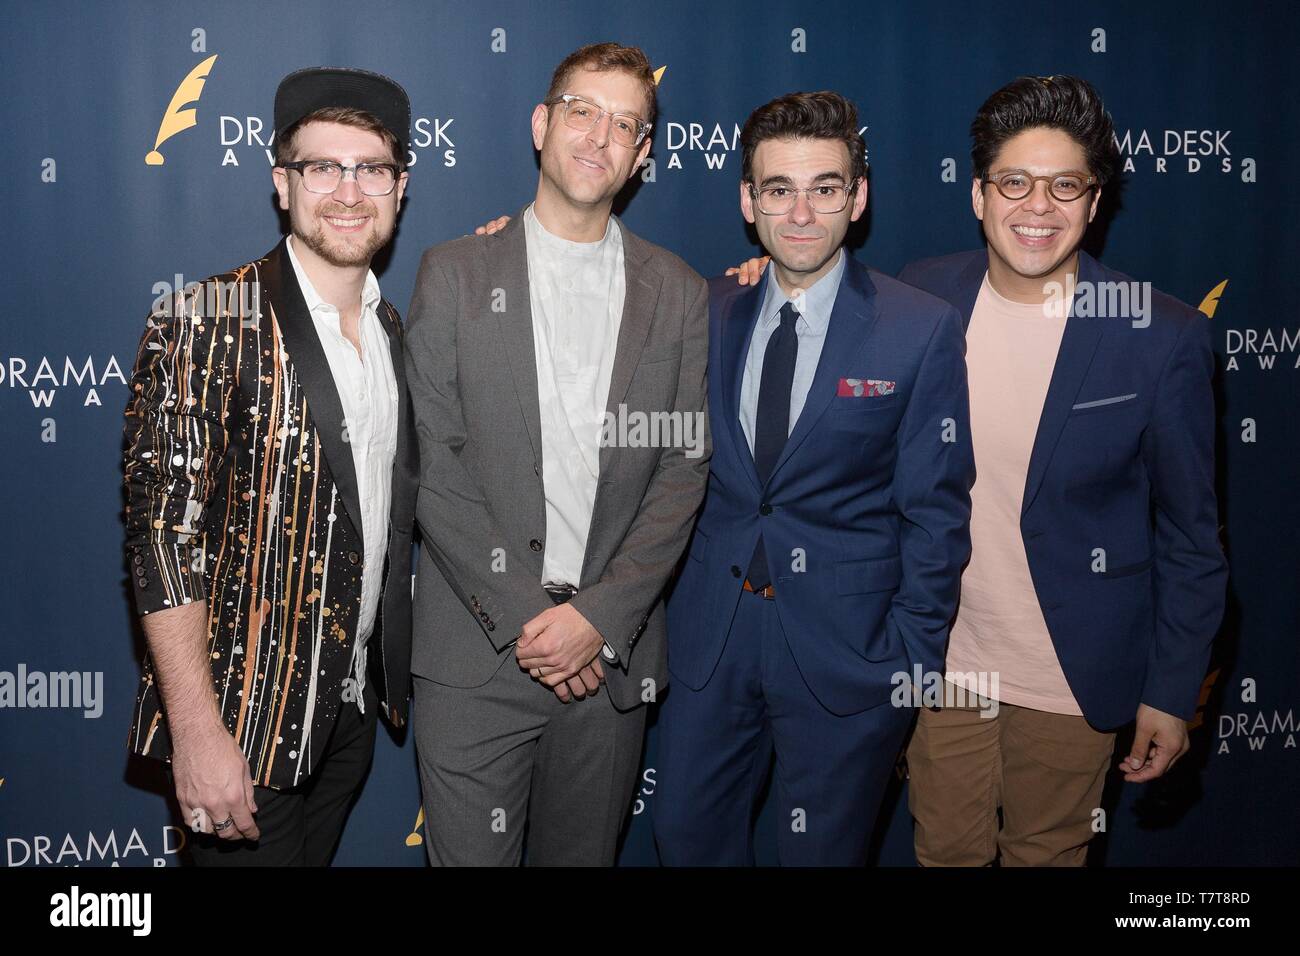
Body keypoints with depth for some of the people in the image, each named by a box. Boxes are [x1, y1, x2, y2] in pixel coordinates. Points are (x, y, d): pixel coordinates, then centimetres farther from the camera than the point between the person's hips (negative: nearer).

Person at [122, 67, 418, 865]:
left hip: (355, 705, 6)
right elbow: (164, 534, -18)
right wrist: (198, 733, -20)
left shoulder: (391, 329, 6)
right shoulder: (206, 325, -15)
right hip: (249, 715, -6)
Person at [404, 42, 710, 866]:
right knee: (470, 855, 3)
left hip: (612, 656, 2)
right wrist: (521, 617, -11)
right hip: (475, 653, -1)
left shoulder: (681, 296, 6)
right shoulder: (454, 274, 2)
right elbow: (431, 465, -4)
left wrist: (600, 618, -10)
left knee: (584, 853, 13)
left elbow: (684, 471, 1)